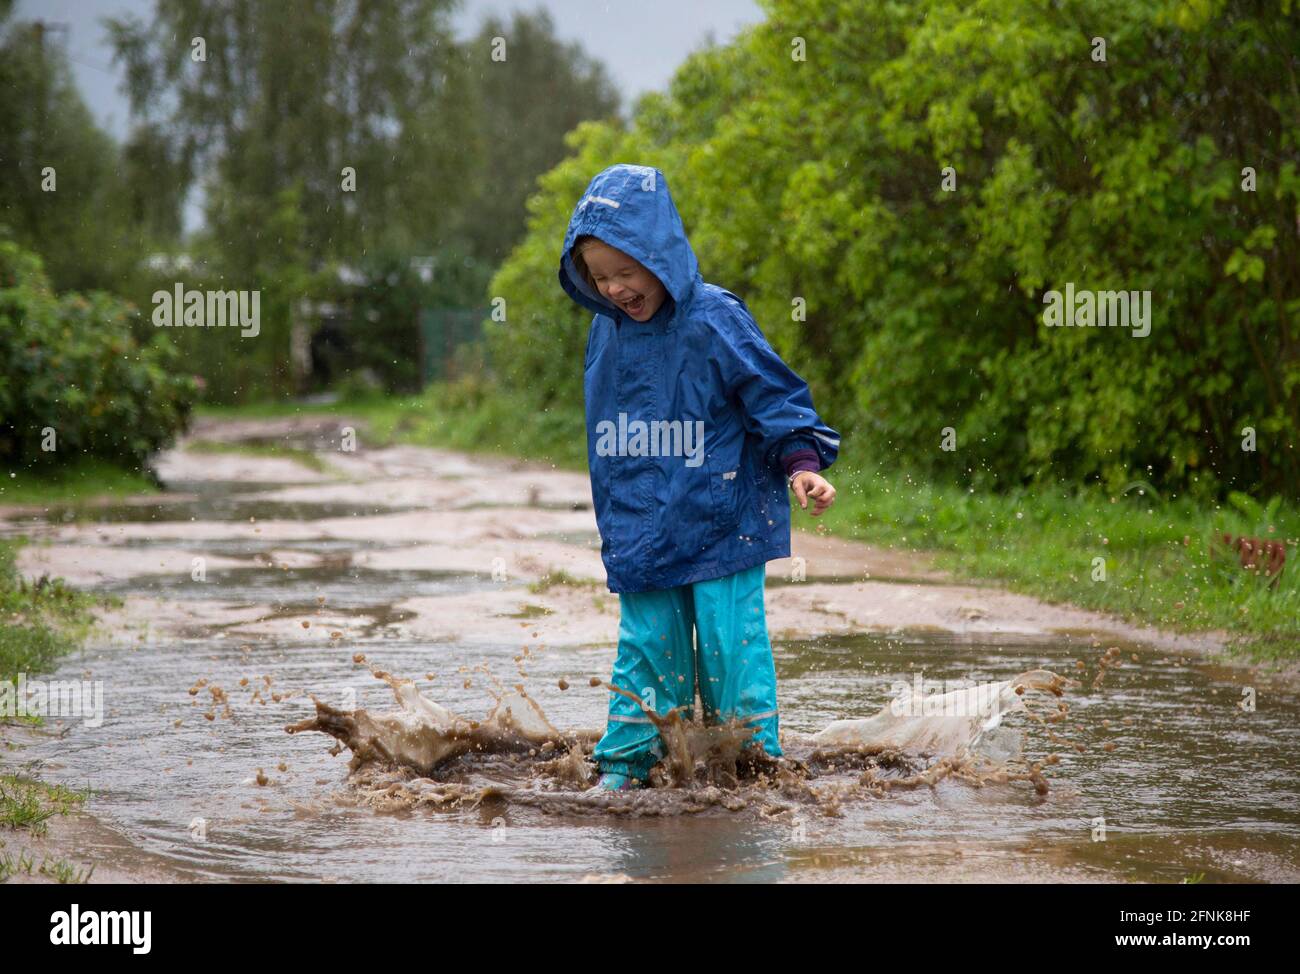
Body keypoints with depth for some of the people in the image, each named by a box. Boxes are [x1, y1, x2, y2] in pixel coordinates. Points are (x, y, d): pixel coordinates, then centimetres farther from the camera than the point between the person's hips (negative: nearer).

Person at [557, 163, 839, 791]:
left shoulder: (715, 321, -13)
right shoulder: (606, 331, 5)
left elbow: (776, 399, -7)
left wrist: (800, 464, -20)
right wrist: (616, 520, 21)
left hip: (723, 525, -4)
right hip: (639, 531, 5)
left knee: (731, 647, -2)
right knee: (646, 646, 7)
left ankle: (754, 762, 8)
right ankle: (625, 764, 11)